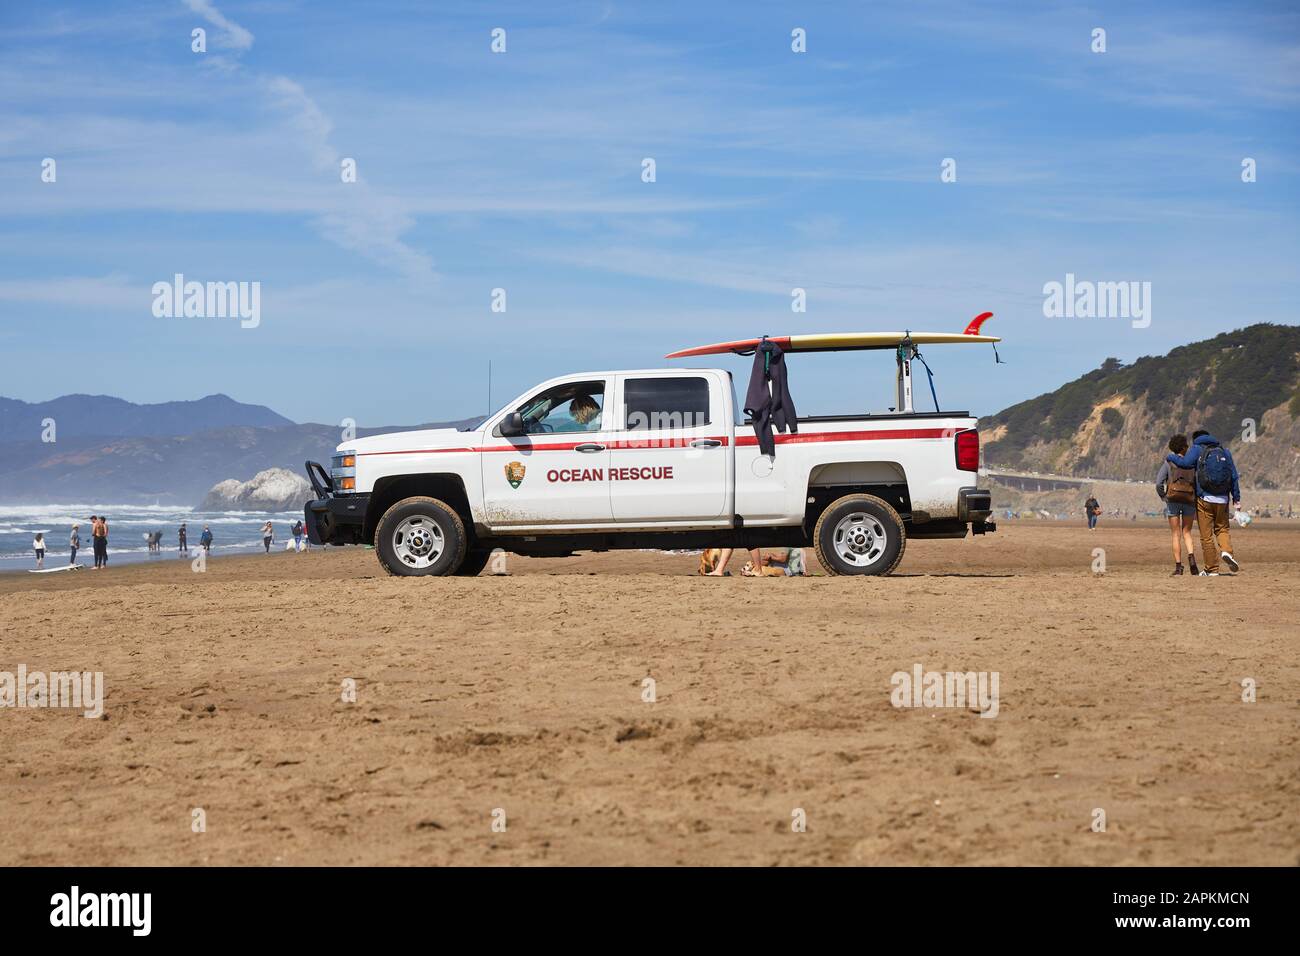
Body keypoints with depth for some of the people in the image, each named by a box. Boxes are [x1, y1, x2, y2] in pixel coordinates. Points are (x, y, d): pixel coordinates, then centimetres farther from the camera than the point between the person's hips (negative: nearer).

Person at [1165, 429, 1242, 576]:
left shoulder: (1197, 449, 1)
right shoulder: (1225, 451, 13)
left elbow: (1185, 462, -18)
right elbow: (1234, 476, 11)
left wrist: (1170, 457, 0)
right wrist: (1236, 498, 14)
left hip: (1204, 499, -3)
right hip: (1222, 499, 3)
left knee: (1206, 535, 3)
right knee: (1222, 528, 21)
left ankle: (1212, 569, 5)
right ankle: (1226, 551, -7)